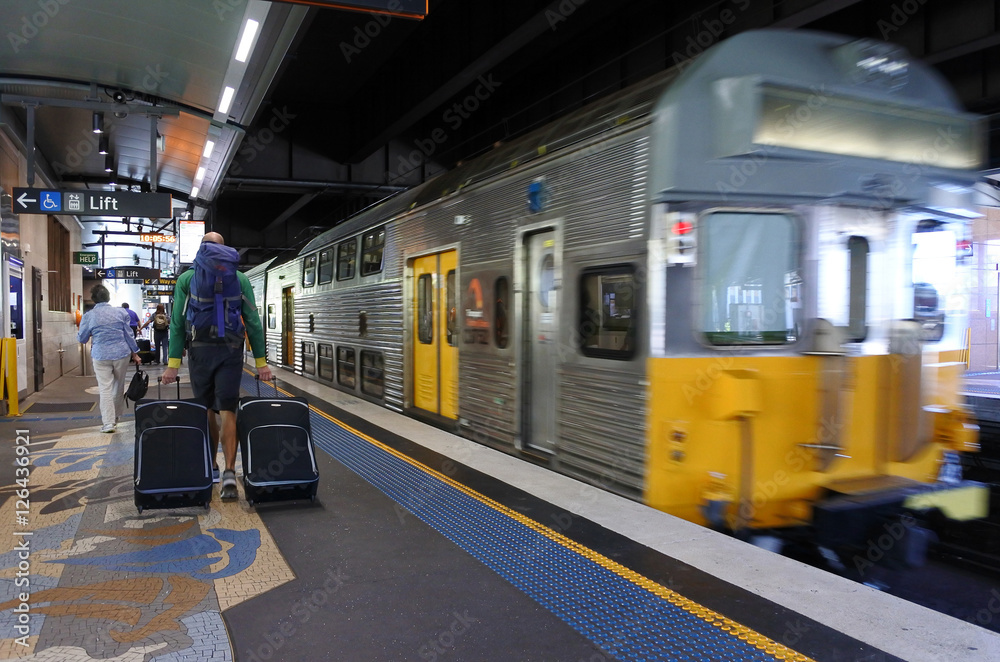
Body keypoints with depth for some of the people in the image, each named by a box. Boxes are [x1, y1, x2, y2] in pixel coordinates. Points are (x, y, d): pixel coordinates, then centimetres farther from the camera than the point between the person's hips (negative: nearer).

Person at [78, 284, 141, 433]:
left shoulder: (89, 316, -4)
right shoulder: (120, 312, 1)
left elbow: (81, 338, 5)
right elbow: (129, 334, 4)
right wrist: (135, 353, 12)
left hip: (101, 356, -2)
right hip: (122, 354, 2)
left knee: (105, 389, 0)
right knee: (118, 386, 17)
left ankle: (108, 423, -5)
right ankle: (116, 417, 29)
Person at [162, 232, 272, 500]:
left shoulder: (186, 279, 5)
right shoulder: (240, 279, 6)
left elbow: (177, 323, 1)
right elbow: (253, 322, 3)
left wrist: (173, 363, 2)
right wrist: (260, 361, 5)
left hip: (199, 350, 0)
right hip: (231, 350, 0)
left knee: (206, 411, 13)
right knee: (228, 411, -1)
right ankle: (229, 473, -13)